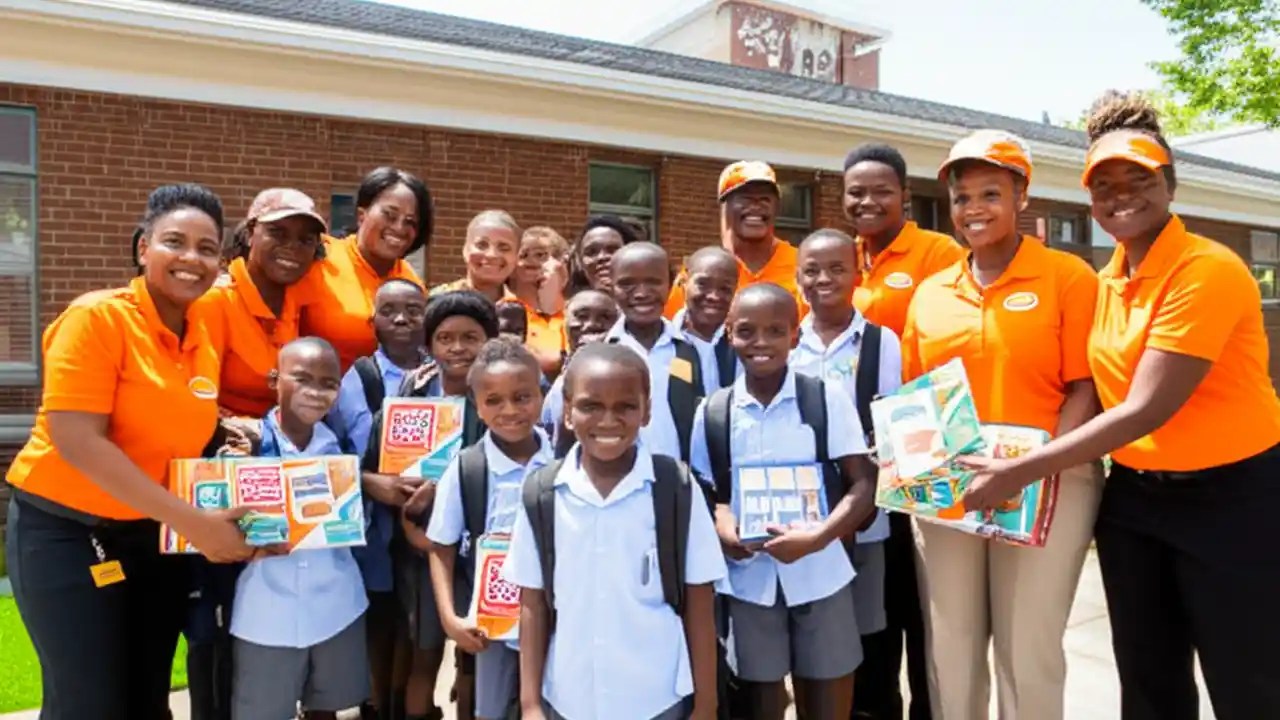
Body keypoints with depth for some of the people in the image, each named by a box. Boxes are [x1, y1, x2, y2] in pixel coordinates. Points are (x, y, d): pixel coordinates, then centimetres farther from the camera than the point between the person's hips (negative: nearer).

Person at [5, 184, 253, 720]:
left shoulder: (208, 332, 2)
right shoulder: (97, 317, -16)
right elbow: (77, 440, -23)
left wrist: (227, 433, -5)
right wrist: (190, 521, -25)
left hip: (154, 535, 6)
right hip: (67, 531, -6)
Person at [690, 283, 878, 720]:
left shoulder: (828, 398, -6)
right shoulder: (713, 412, 0)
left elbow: (863, 485, -6)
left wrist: (817, 538, -21)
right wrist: (720, 525, -15)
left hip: (818, 574, -1)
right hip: (748, 577, 1)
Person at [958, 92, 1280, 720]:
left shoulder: (1208, 270, -19)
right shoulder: (1105, 283, 5)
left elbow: (1146, 410, -24)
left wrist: (1020, 472, -23)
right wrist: (1027, 457, -7)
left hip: (1229, 498, -6)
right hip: (1134, 497, 7)